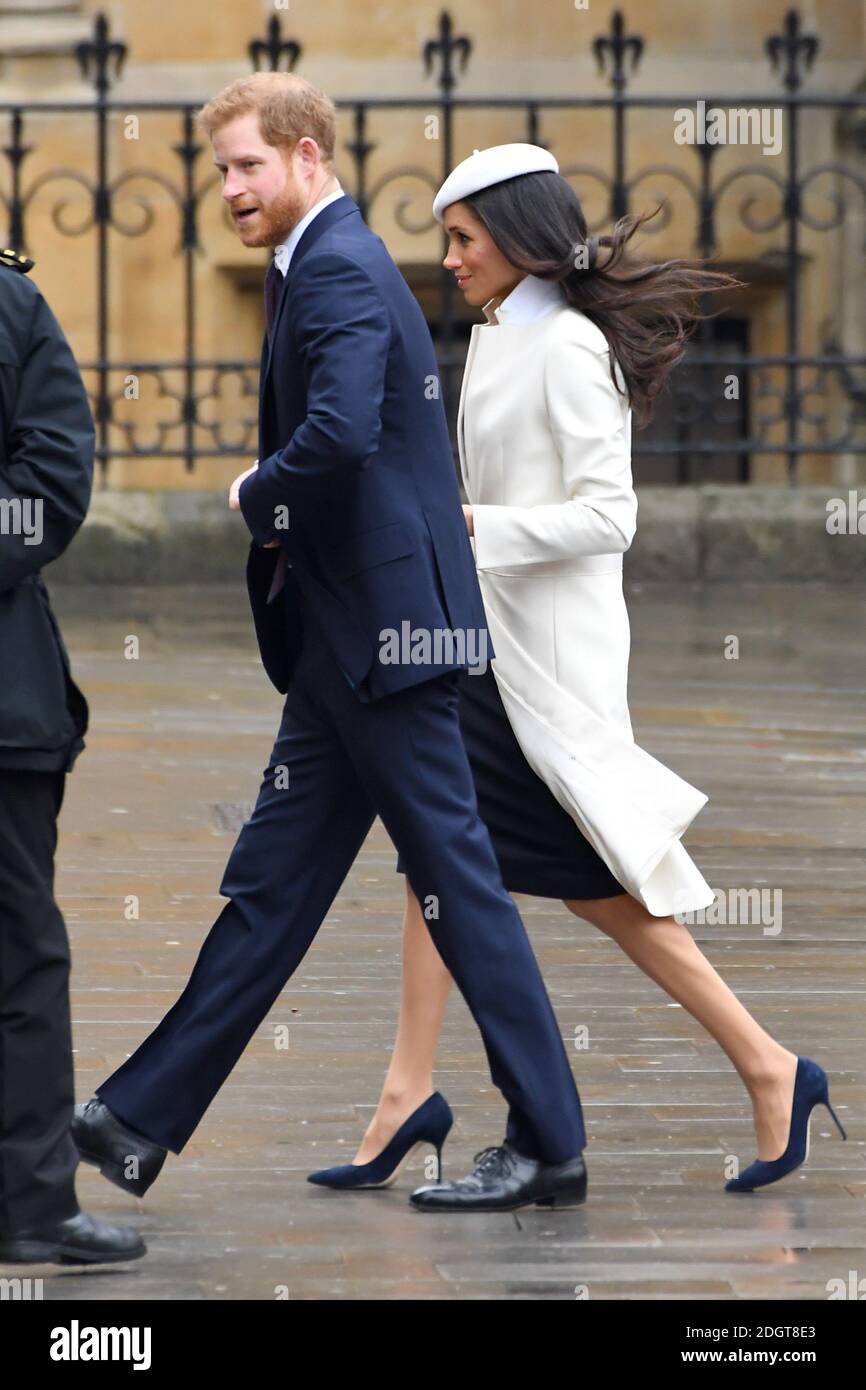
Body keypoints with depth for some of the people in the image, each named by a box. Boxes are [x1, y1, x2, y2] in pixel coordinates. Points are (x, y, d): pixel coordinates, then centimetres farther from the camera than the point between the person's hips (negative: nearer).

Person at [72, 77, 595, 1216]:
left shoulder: (340, 272, -15)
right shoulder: (326, 265, 18)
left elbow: (338, 436, -29)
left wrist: (255, 496, -12)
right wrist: (275, 505, 5)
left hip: (383, 627, -10)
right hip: (343, 641, 10)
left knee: (456, 879, -4)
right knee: (270, 885, 11)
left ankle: (549, 1144, 3)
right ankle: (143, 1122, 15)